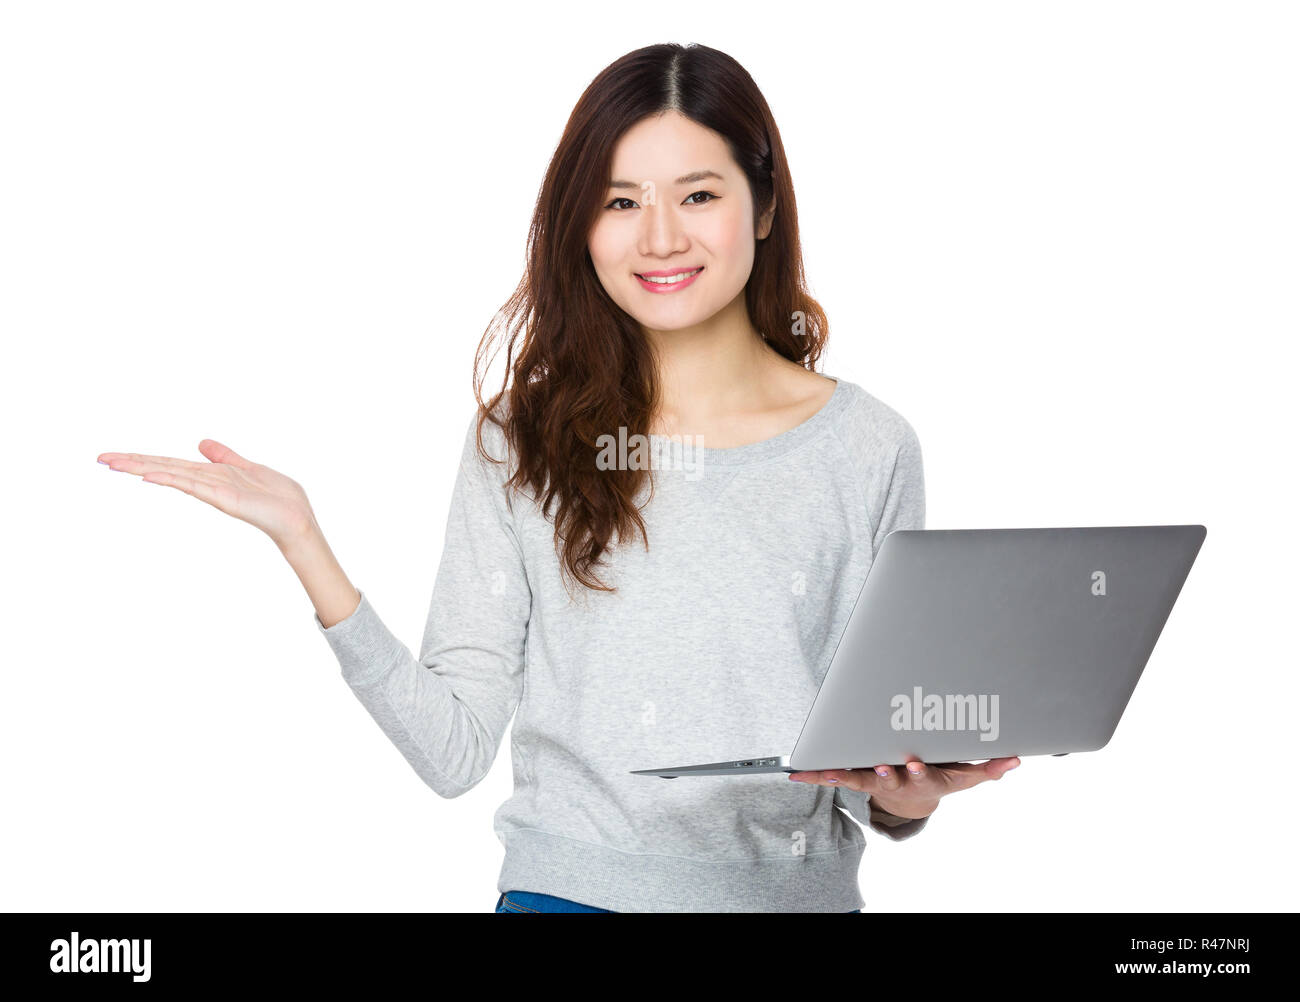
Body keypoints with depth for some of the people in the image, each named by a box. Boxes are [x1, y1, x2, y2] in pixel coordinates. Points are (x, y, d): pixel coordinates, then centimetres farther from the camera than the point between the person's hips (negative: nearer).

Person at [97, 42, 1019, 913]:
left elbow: (884, 794, 9)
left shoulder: (870, 449, 5)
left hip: (797, 891, 2)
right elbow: (454, 752, -1)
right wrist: (303, 543, -6)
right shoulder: (526, 439, 6)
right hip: (570, 888, -2)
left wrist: (908, 796, -13)